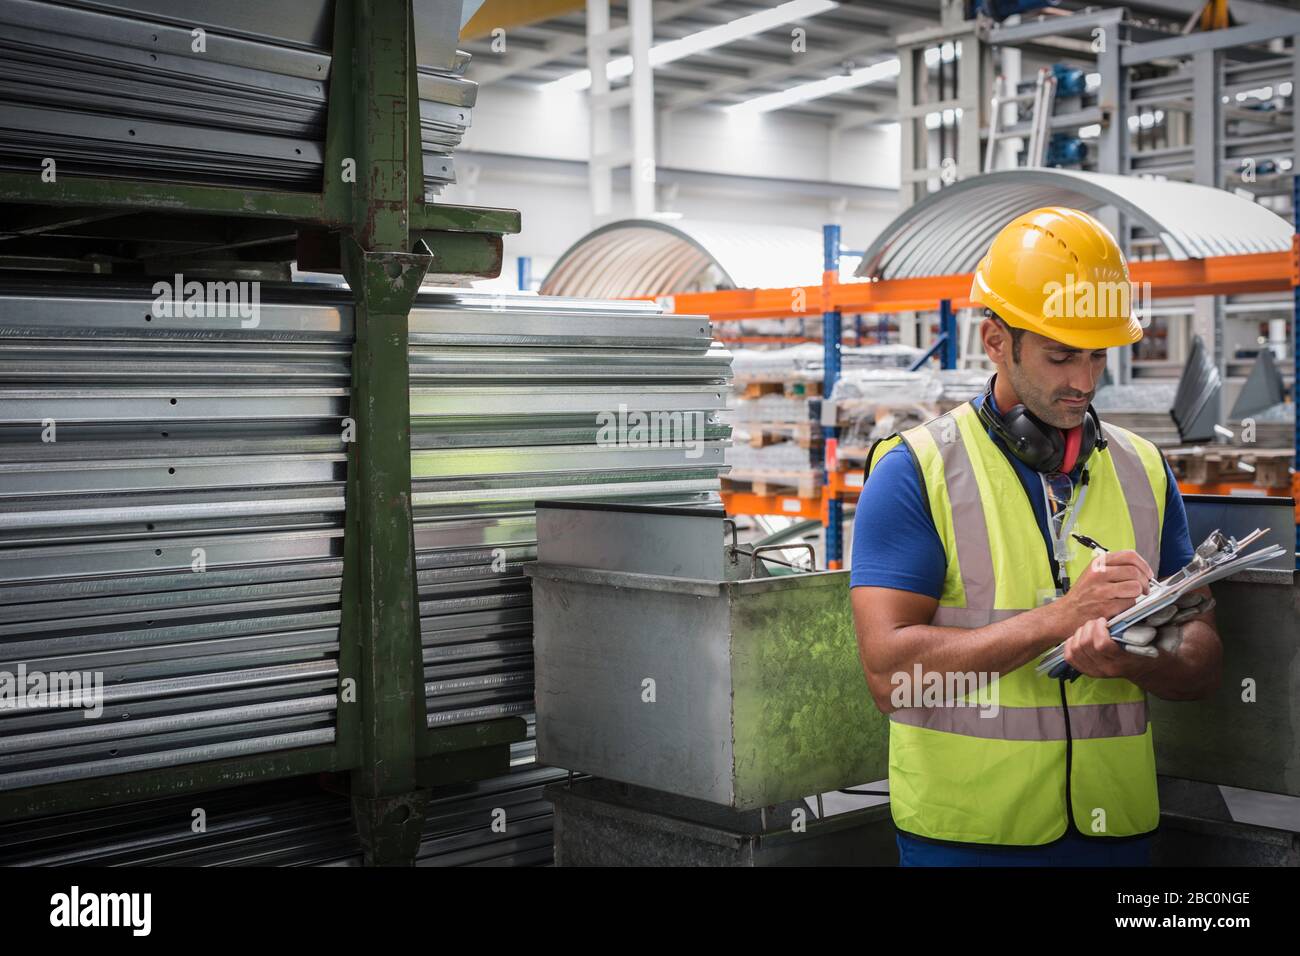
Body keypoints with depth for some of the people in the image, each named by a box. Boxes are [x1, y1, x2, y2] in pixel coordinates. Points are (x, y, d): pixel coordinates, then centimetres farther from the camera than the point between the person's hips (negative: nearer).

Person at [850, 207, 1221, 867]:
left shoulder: (1144, 471, 6)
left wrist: (1131, 660, -17)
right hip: (962, 834, -4)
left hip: (1118, 830, 4)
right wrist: (1059, 618, -22)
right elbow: (889, 673, -18)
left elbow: (1202, 664, 5)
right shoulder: (915, 472, -9)